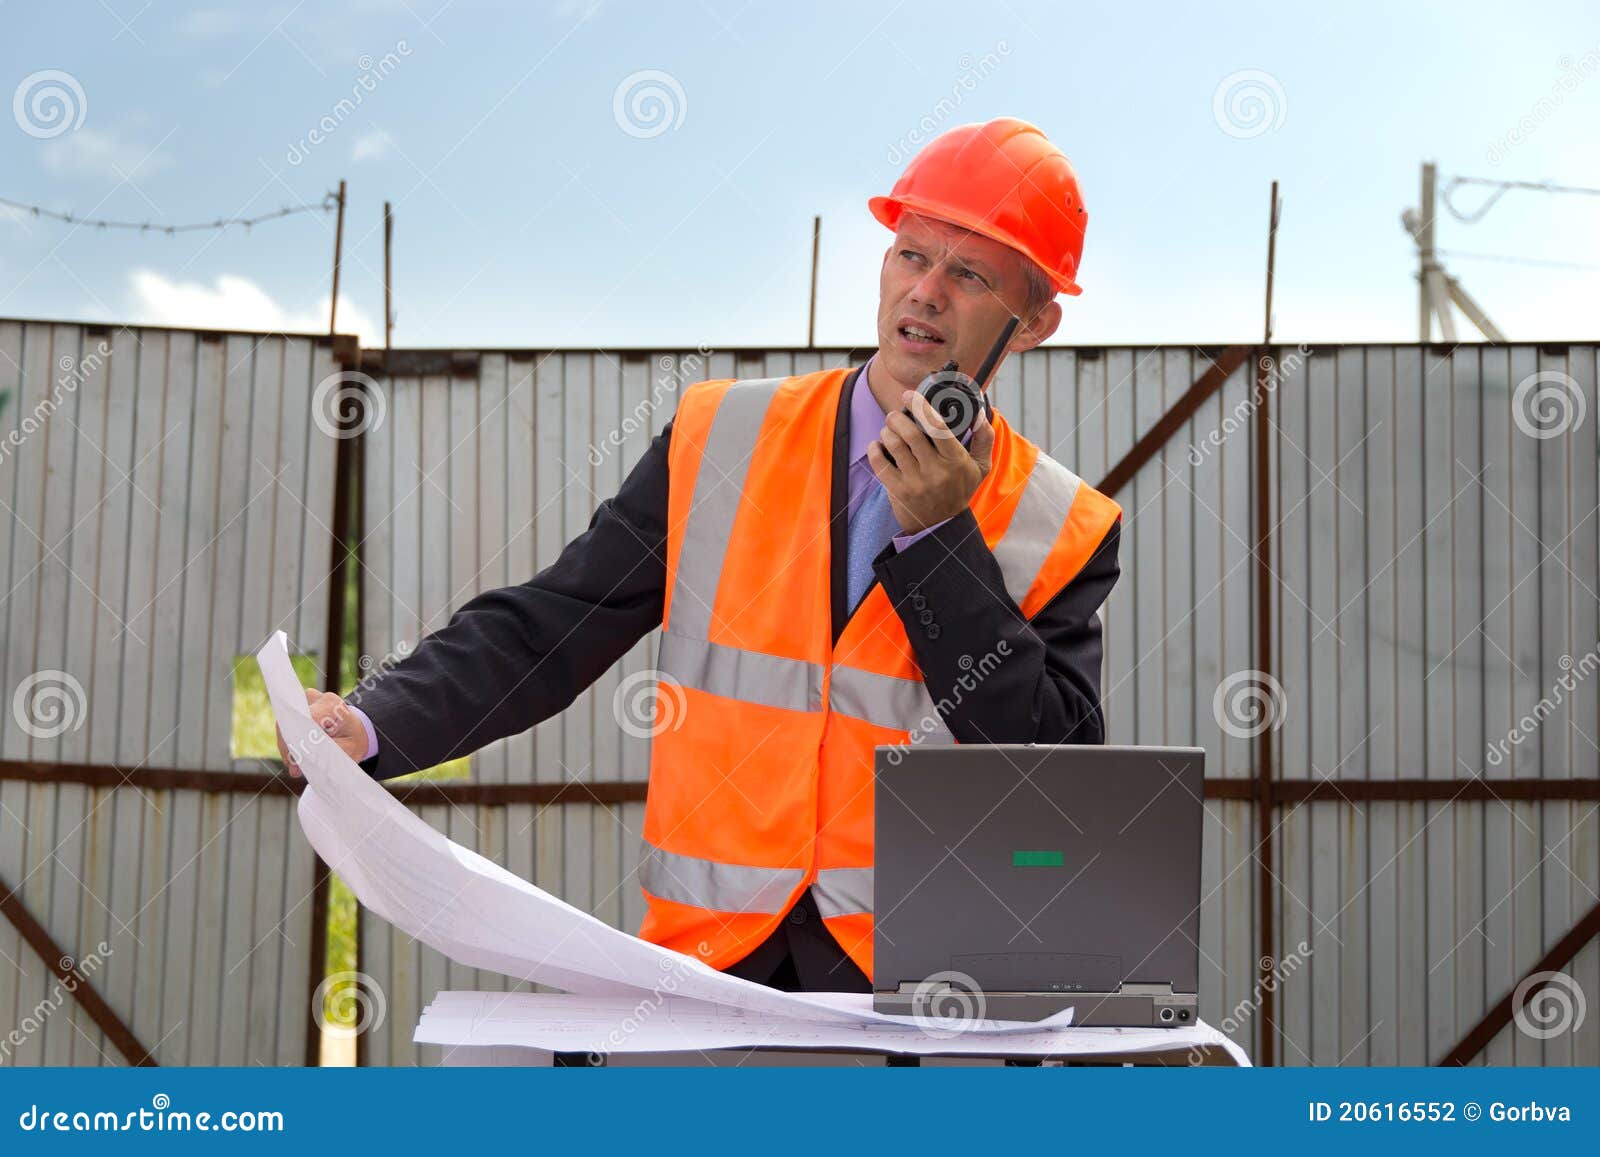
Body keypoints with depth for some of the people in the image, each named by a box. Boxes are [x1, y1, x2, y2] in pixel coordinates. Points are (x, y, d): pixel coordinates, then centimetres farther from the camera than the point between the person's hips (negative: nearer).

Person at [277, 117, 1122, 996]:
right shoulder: (720, 438, 7)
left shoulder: (1060, 527, 4)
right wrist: (369, 725, -11)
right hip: (708, 956, 2)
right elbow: (544, 632, 5)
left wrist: (940, 535, -9)